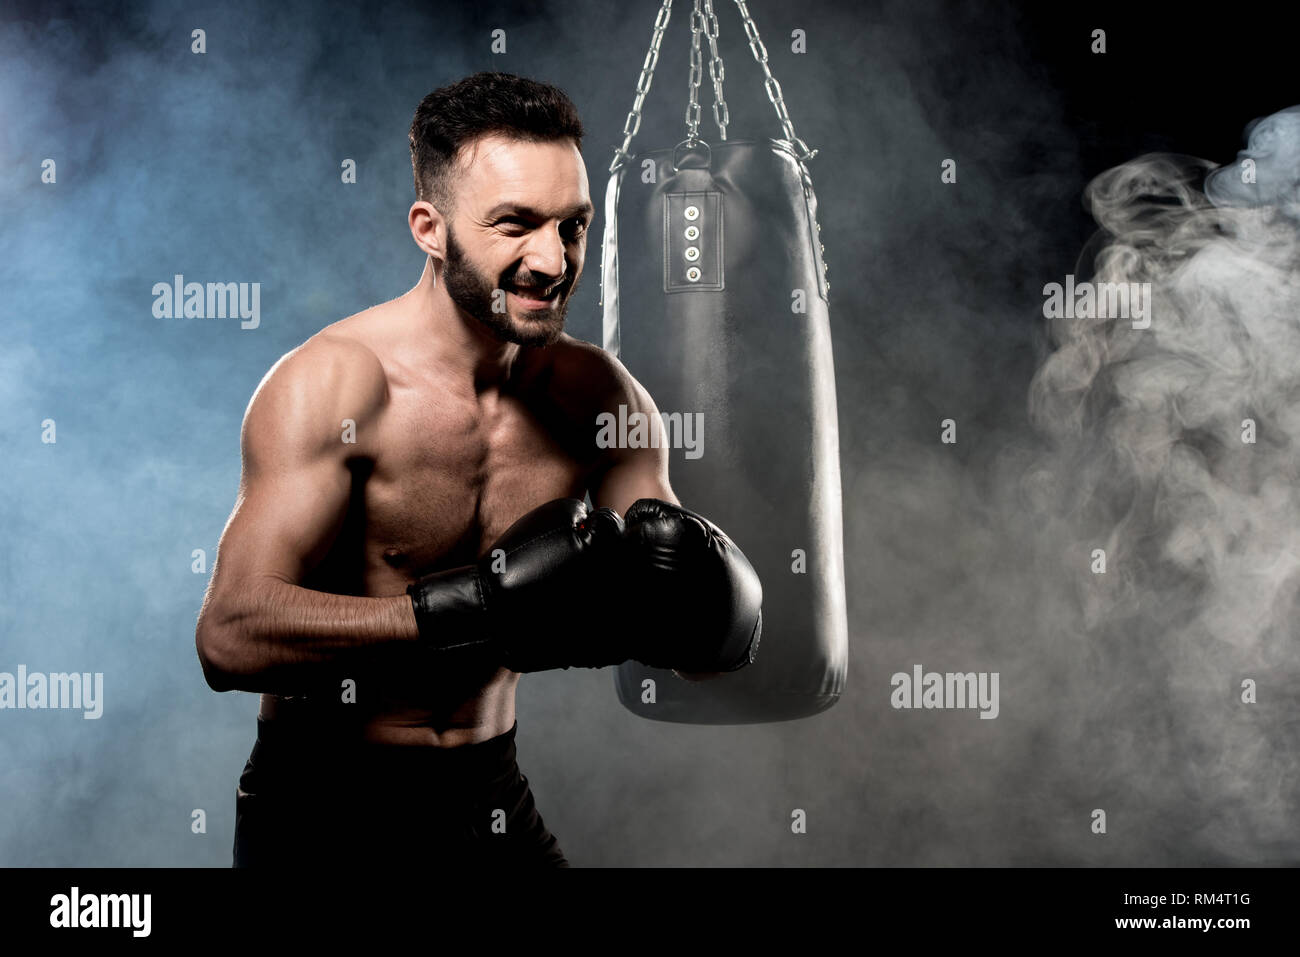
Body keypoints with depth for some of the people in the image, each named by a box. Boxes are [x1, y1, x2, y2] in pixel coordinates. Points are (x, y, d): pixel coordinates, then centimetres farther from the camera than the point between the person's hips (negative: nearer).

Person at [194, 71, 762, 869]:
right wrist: (479, 606, -30)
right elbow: (232, 634, -27)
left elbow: (709, 654, 1)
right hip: (323, 813, -4)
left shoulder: (597, 395, -3)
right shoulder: (331, 383, -17)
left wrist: (679, 589, -22)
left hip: (494, 803, 5)